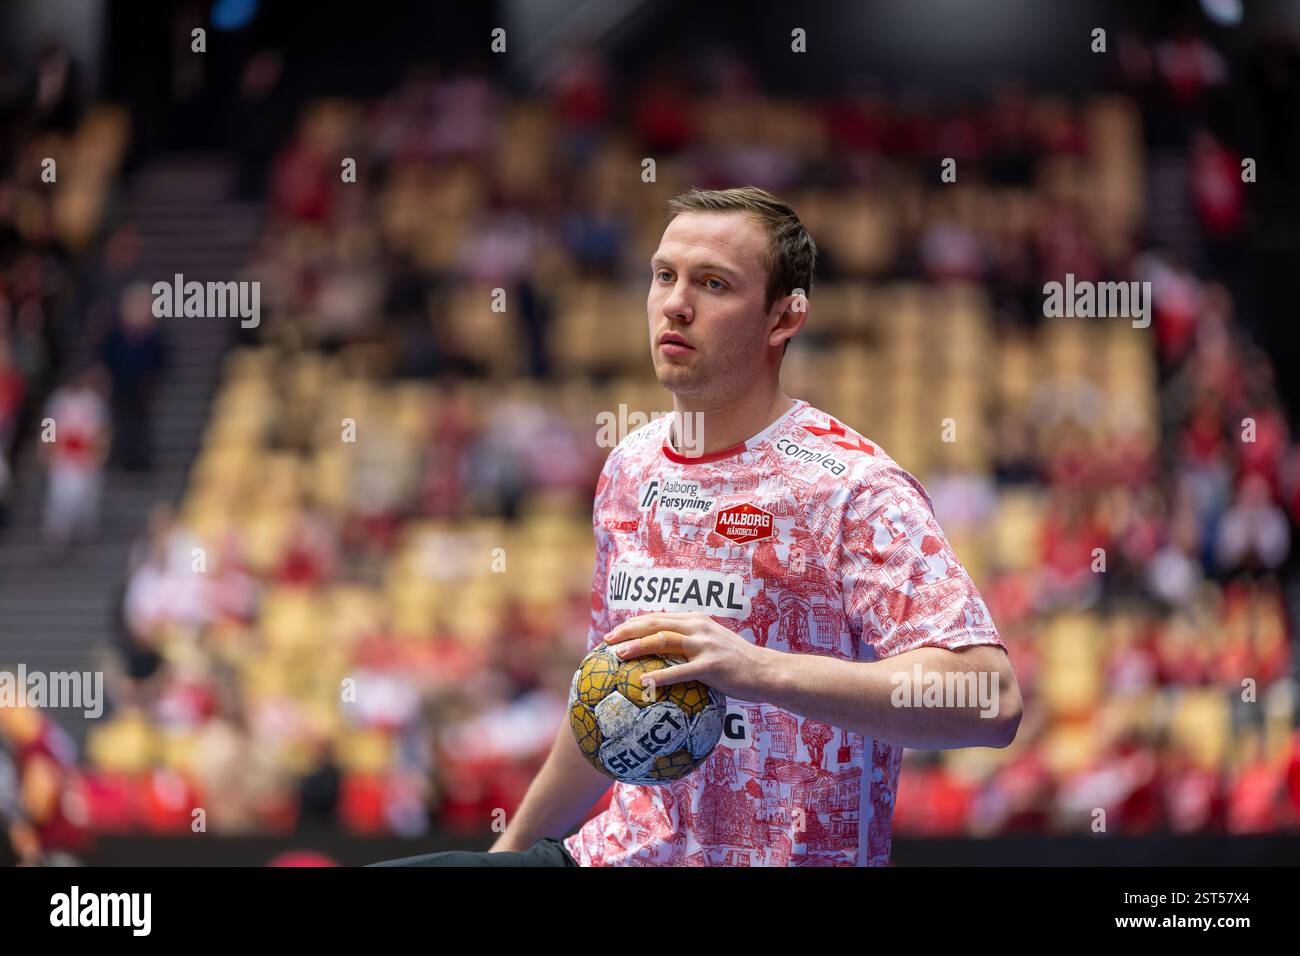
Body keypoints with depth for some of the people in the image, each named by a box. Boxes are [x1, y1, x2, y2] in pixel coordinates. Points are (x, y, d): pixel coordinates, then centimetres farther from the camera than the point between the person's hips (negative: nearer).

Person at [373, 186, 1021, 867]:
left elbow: (992, 701, -25)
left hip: (786, 857, -6)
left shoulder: (853, 488, -14)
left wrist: (762, 671, -34)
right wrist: (515, 845, 25)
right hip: (611, 854, 6)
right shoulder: (630, 467, 10)